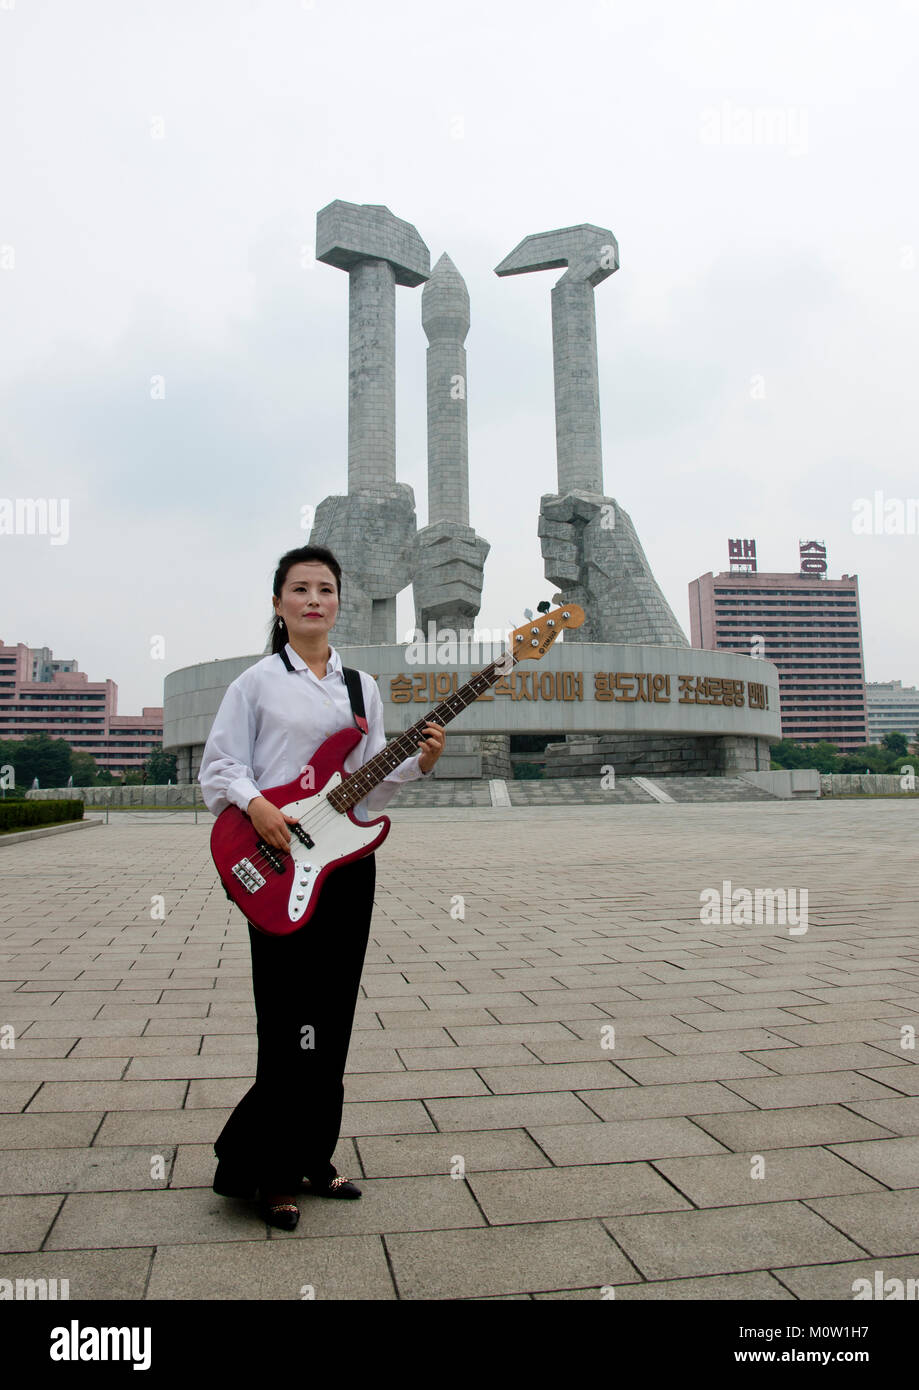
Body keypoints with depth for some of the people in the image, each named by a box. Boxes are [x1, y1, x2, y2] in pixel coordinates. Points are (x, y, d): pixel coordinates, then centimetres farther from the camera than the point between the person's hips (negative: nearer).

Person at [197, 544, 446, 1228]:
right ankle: (266, 1171, 17)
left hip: (348, 860, 5)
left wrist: (418, 763, -6)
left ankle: (312, 1158, 29)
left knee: (332, 1024, 12)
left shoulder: (361, 686, 11)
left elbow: (370, 784, 11)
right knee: (292, 1027, -3)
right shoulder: (256, 683, -1)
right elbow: (218, 768, -2)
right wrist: (254, 802, -21)